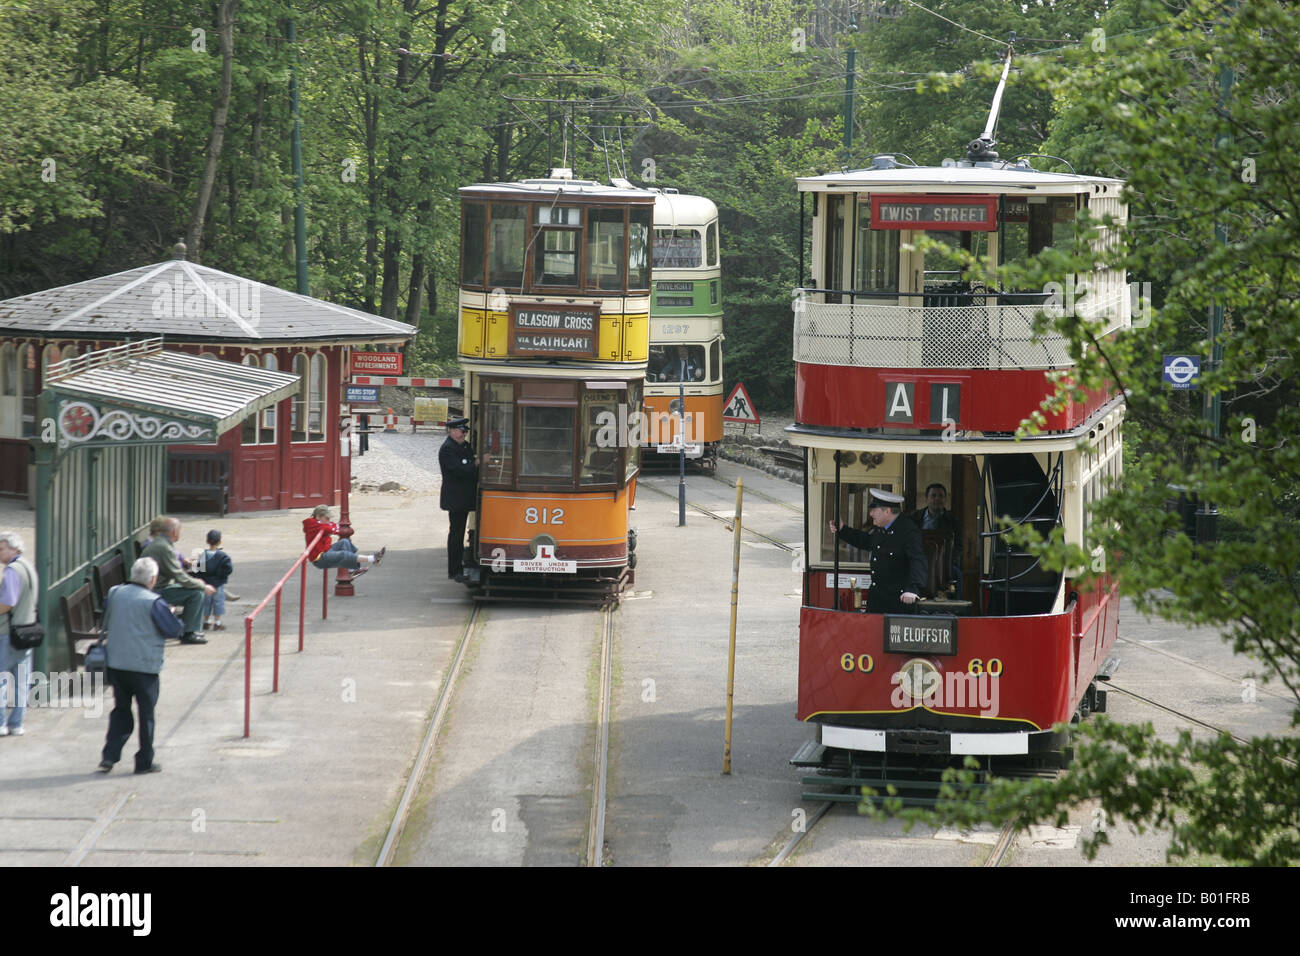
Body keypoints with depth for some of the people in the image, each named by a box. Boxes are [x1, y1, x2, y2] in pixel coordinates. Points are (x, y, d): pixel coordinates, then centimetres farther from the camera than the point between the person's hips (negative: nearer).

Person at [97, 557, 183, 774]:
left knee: (120, 711, 17)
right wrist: (170, 614, 7)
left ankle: (109, 756, 7)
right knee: (146, 714, 7)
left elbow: (105, 623, 16)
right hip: (145, 666, -5)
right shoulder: (154, 603, -15)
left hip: (115, 664, 5)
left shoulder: (114, 594, 2)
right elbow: (174, 630, -11)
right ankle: (144, 762, 12)